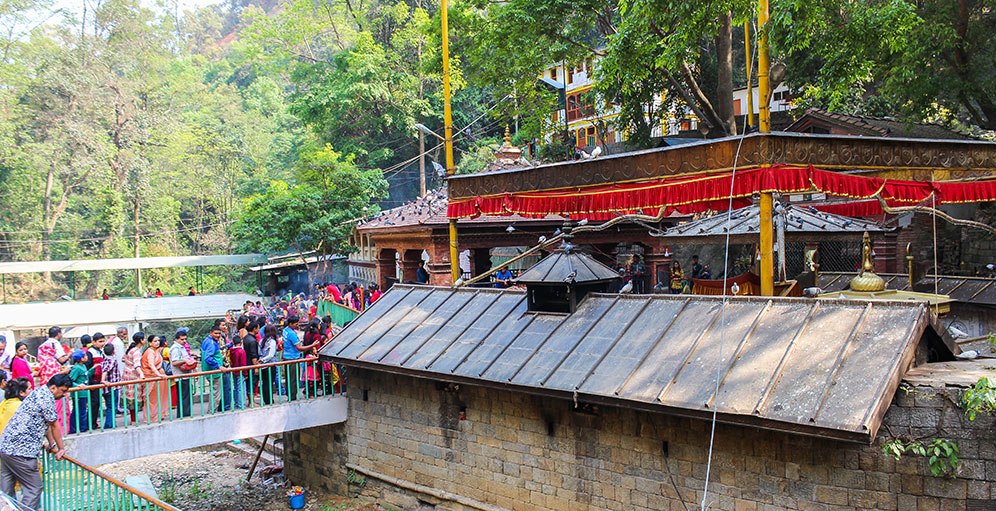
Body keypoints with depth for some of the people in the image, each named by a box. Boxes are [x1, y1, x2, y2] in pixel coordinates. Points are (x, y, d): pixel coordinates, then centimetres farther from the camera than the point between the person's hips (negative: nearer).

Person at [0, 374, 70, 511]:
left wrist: (52, 444, 33)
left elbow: (45, 423, 27)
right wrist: (61, 449, 5)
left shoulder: (39, 392, 17)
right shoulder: (46, 397, -13)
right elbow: (54, 425, -5)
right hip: (20, 451, -10)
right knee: (33, 489, -4)